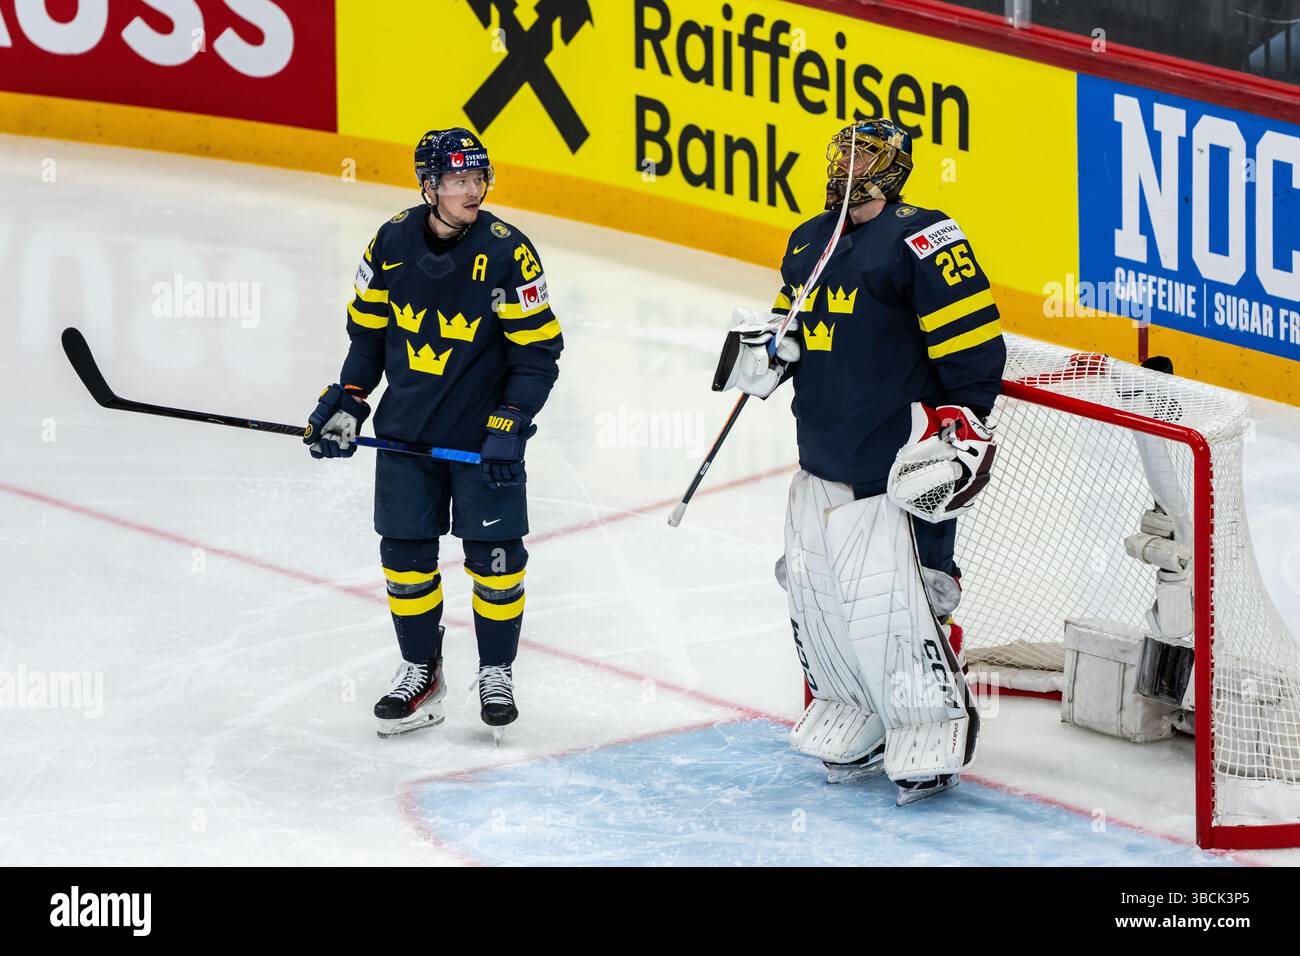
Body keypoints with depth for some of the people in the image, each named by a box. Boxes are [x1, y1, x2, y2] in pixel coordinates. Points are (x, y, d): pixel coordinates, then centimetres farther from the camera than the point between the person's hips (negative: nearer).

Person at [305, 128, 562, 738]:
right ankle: (420, 672, 22)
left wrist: (510, 427, -17)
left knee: (494, 558, 0)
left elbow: (538, 353, -10)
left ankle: (496, 672, 19)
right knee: (406, 554, 6)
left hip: (483, 435, -3)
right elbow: (368, 332, 10)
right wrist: (346, 405, 2)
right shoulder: (390, 243, -4)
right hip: (405, 431, 3)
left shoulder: (506, 252, -13)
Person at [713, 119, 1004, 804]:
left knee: (894, 602, -11)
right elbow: (793, 327, 27)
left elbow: (975, 345, -15)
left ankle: (932, 739, 5)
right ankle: (855, 728, 27)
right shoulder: (807, 245, 14)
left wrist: (957, 426, -18)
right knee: (813, 592, 12)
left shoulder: (921, 241, -12)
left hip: (899, 471, -9)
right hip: (822, 462, 9)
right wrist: (765, 349, 4)